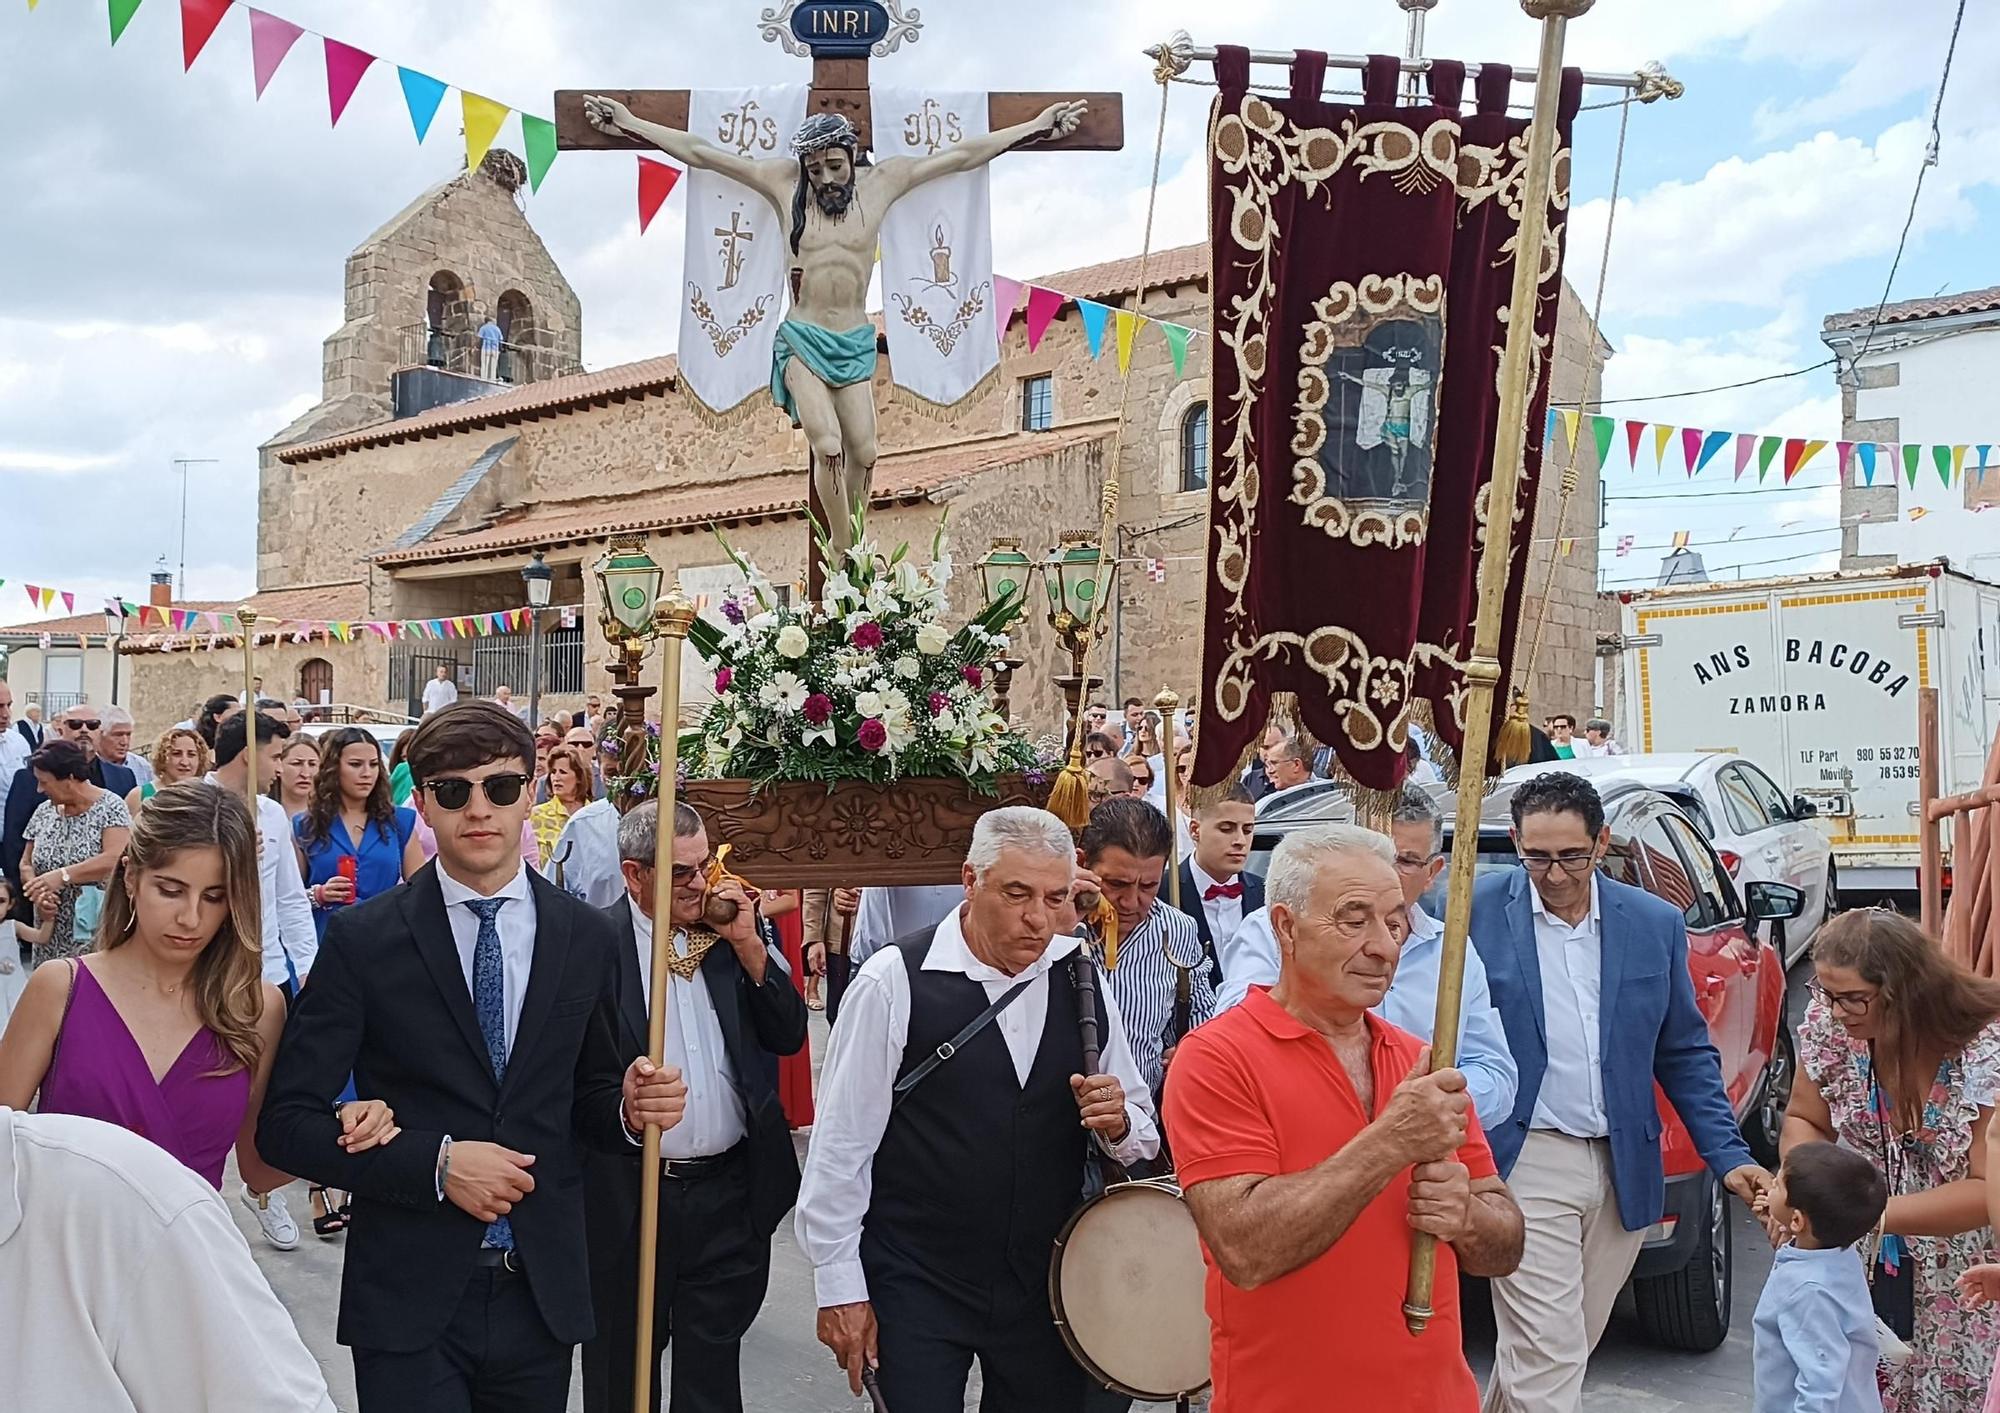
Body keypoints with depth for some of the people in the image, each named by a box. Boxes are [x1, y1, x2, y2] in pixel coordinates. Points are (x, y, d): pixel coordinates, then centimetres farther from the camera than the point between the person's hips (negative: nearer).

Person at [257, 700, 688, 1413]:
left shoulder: (587, 938, 2)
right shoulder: (363, 939, -6)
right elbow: (287, 1121, -7)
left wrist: (630, 1107, -10)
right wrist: (436, 1163, -17)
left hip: (543, 1293, 3)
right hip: (409, 1299, -3)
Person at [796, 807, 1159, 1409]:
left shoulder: (1081, 982, 1)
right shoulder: (894, 982, -12)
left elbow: (1143, 1132, 10)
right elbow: (840, 1145, -9)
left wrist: (1118, 1123, -12)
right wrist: (839, 1288, -8)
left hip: (1045, 1286, 4)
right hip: (915, 1287, -4)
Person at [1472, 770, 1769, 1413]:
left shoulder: (1657, 923, 5)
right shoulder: (1474, 911, -7)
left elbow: (1686, 1054, 12)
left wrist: (1728, 1156, 4)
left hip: (1623, 1170, 4)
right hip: (1523, 1164, -4)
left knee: (1553, 1350, 15)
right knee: (1547, 1359, -7)